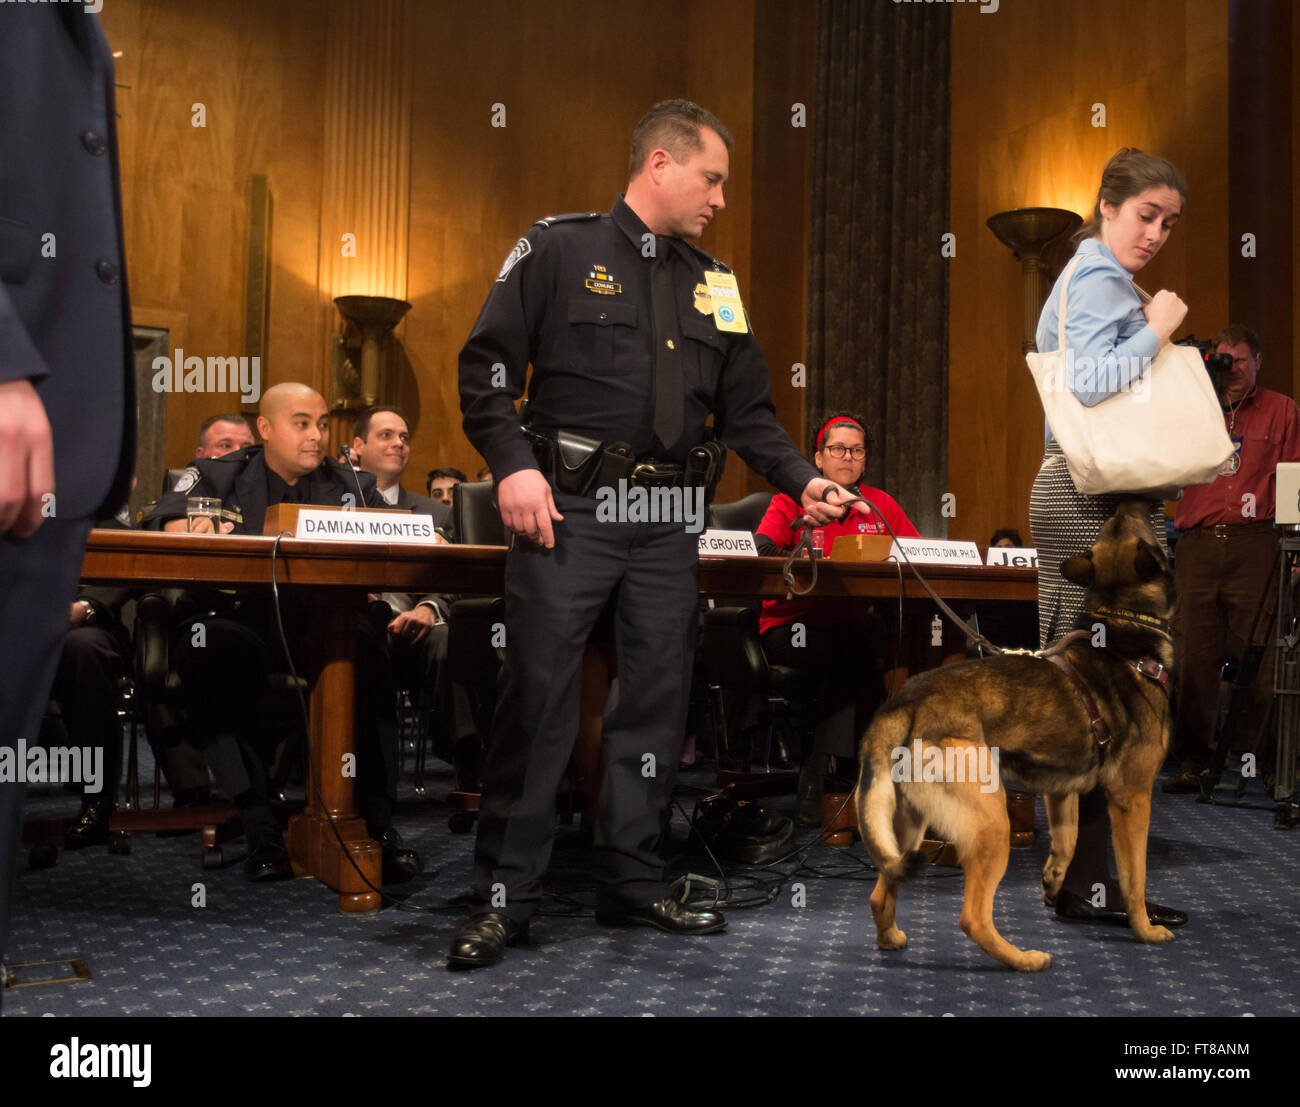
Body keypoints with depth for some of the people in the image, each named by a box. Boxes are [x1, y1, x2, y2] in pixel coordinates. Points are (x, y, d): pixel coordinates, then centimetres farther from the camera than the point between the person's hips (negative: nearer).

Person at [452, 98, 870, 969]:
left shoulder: (714, 285, 18)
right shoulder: (559, 250, 2)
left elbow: (748, 409, 18)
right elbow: (486, 365, -3)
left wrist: (802, 479, 3)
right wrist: (513, 463, -16)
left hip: (670, 520, 5)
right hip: (571, 507, -5)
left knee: (658, 701, 7)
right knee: (539, 697, -6)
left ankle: (634, 884, 19)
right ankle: (505, 898, 4)